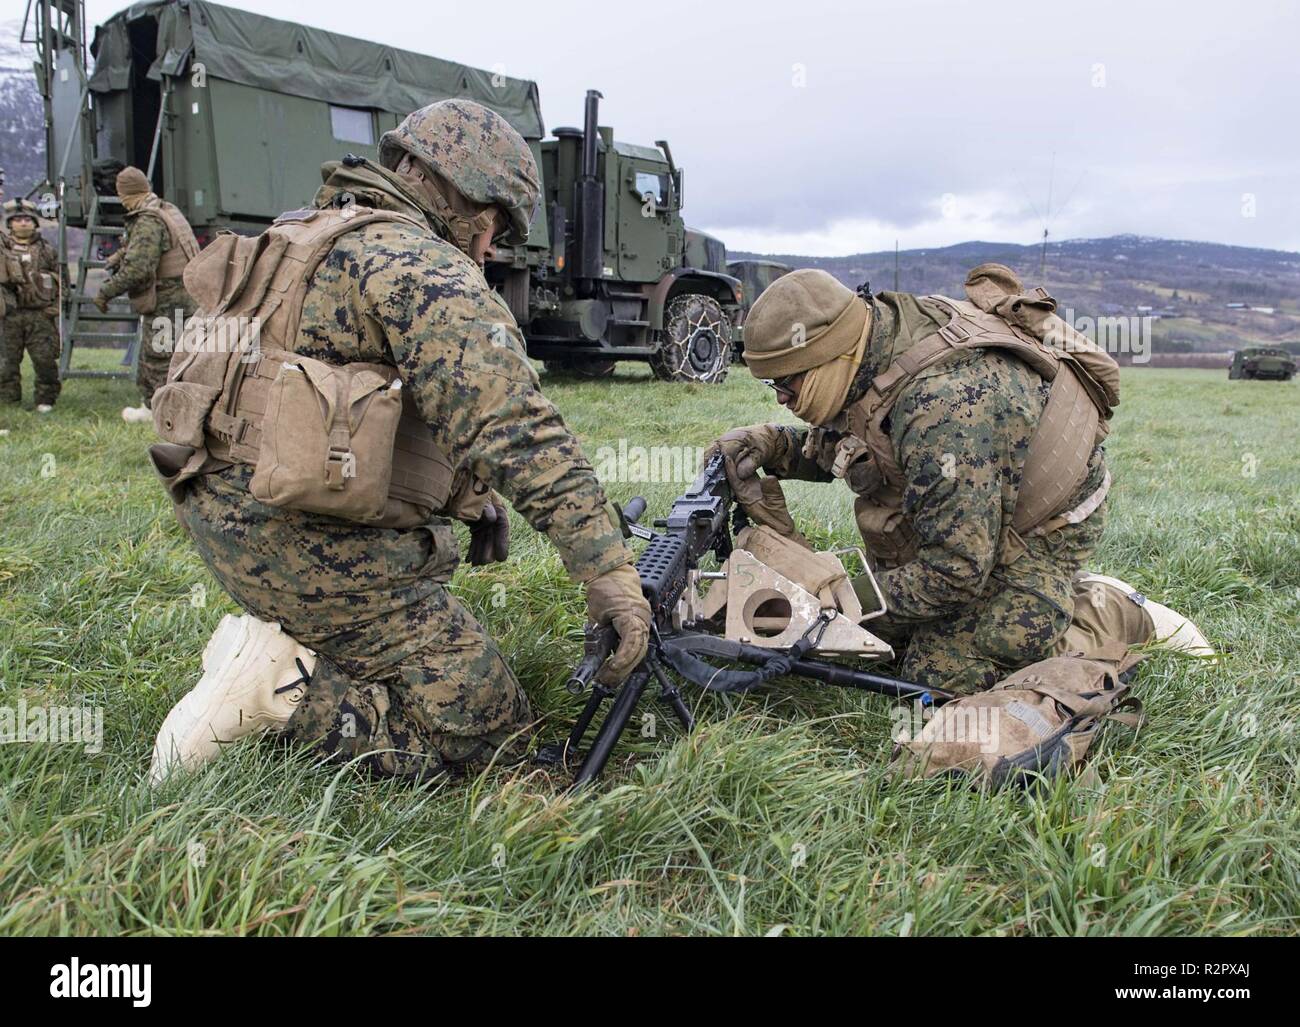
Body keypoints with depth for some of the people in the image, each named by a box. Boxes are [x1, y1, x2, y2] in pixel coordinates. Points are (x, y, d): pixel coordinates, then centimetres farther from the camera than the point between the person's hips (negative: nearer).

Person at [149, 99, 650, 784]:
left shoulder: (305, 239, 19)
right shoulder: (424, 268, -11)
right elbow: (514, 427, -23)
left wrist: (474, 499, 18)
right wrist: (611, 573, -25)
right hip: (317, 547, -9)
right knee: (491, 733, -3)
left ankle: (267, 648, 10)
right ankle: (274, 691, -10)